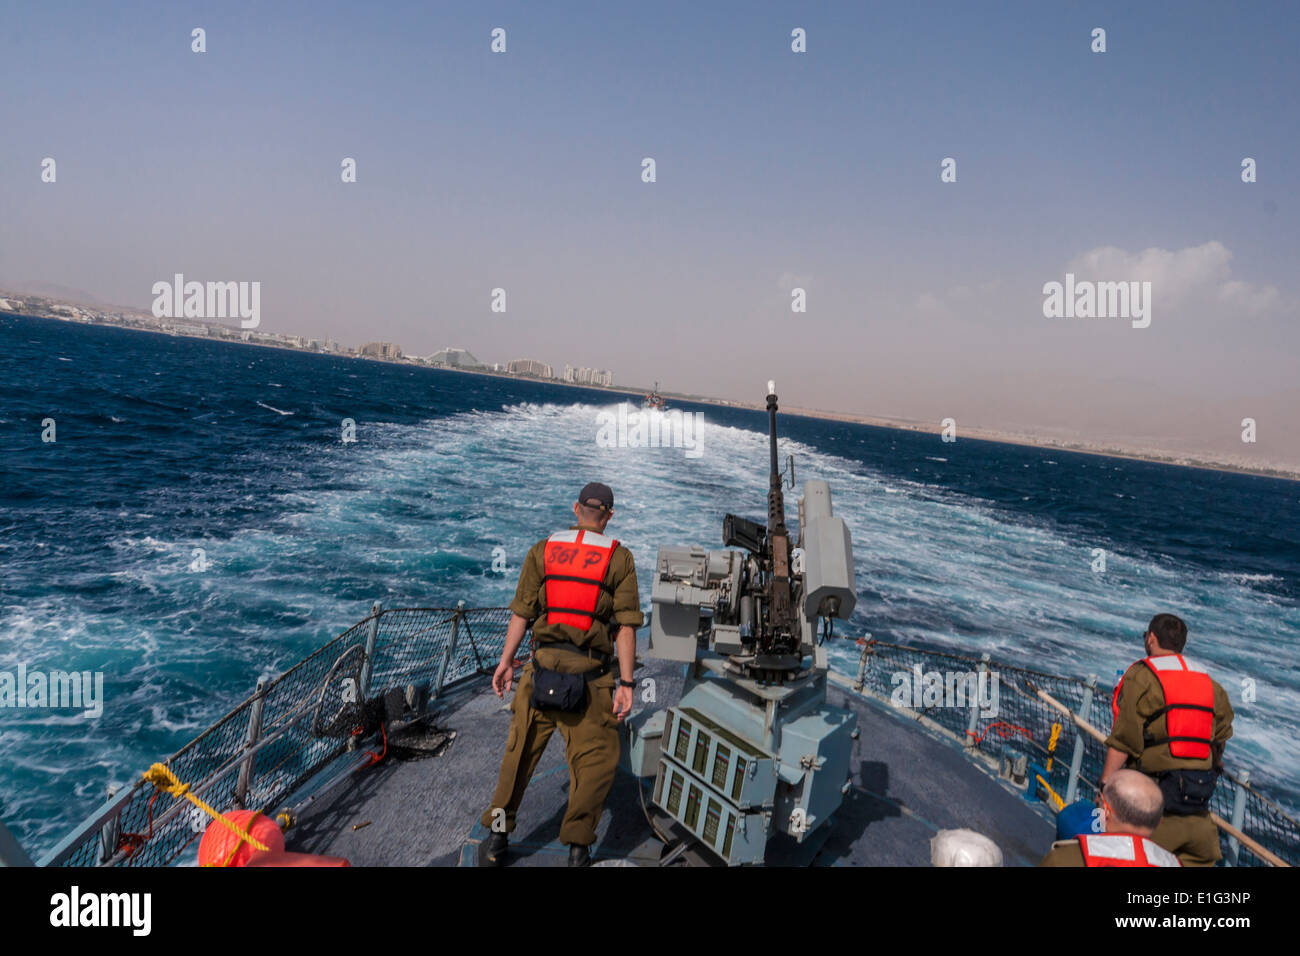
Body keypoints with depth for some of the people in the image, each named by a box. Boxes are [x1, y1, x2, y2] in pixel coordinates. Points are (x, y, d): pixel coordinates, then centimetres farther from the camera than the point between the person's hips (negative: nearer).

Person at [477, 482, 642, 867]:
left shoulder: (542, 550, 4)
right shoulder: (620, 559, -2)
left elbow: (521, 613, 3)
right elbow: (626, 626, -6)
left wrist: (505, 662, 11)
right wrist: (625, 684, -4)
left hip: (542, 665, 2)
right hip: (591, 674, -2)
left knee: (520, 751, 16)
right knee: (595, 760, 12)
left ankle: (497, 838, 26)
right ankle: (578, 848, 19)